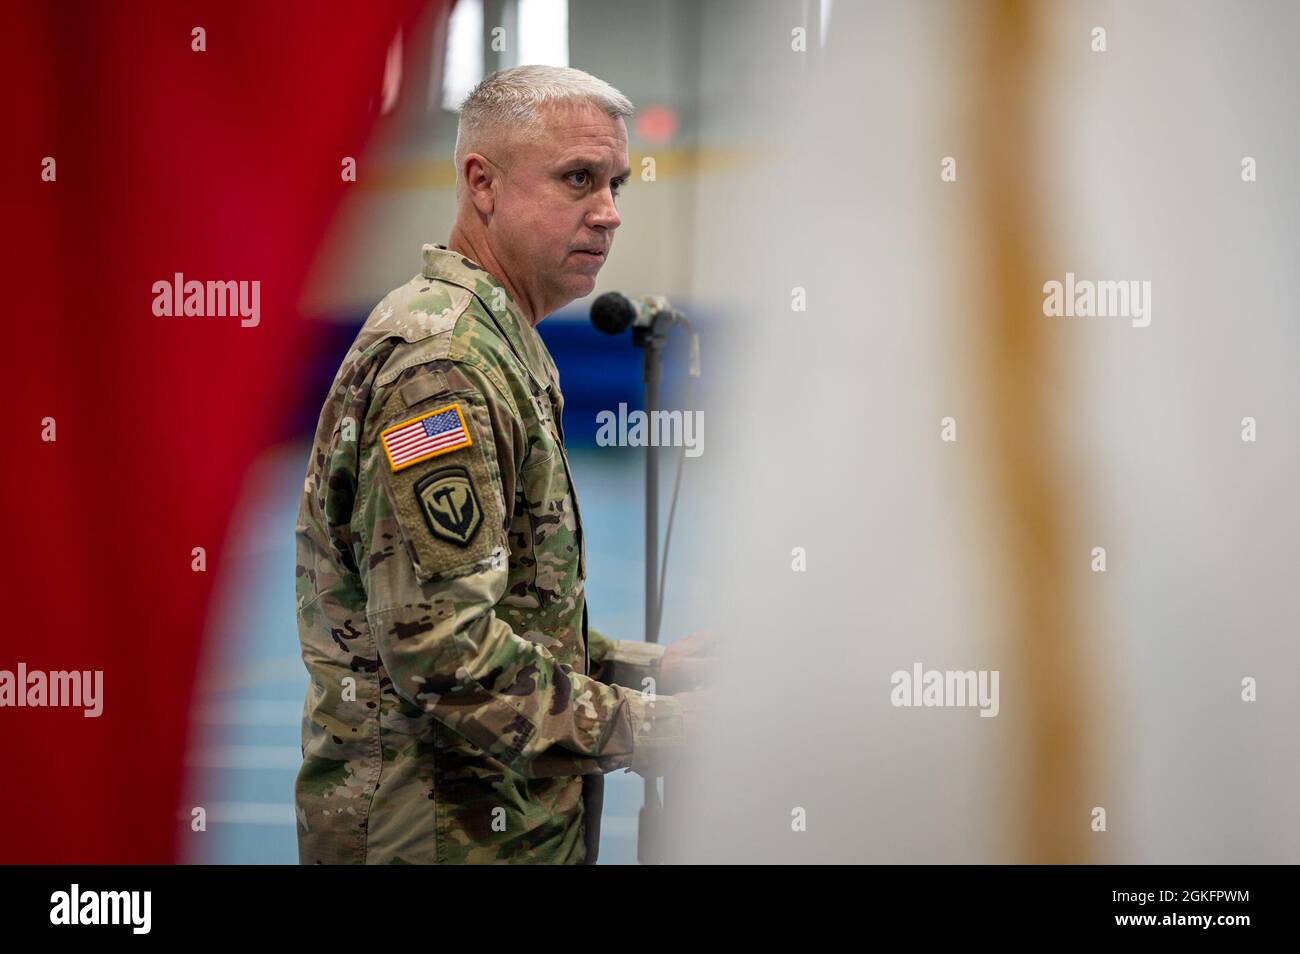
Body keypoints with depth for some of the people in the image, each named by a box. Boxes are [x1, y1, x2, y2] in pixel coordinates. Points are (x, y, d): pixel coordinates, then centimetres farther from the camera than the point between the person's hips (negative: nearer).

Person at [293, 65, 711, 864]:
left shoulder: (500, 350, 16)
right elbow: (442, 648, -25)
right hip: (444, 835, -10)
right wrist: (638, 730, -18)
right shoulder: (440, 362, -17)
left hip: (507, 821, 10)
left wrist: (647, 669, 9)